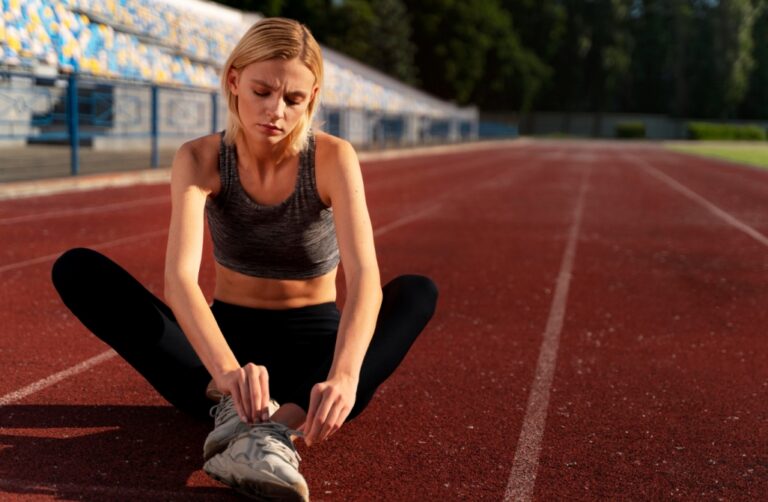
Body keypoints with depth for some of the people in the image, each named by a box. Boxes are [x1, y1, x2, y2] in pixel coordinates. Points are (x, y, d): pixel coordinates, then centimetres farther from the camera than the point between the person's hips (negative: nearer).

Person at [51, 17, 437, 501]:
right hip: (228, 338, 1)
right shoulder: (200, 158, -14)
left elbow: (365, 277, -31)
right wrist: (226, 369, -49)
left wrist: (343, 375, -50)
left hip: (312, 349, -1)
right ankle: (227, 404, -35)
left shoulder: (333, 157, -17)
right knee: (77, 268, -18)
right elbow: (180, 276, -30)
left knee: (418, 292, -30)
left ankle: (280, 426, -48)